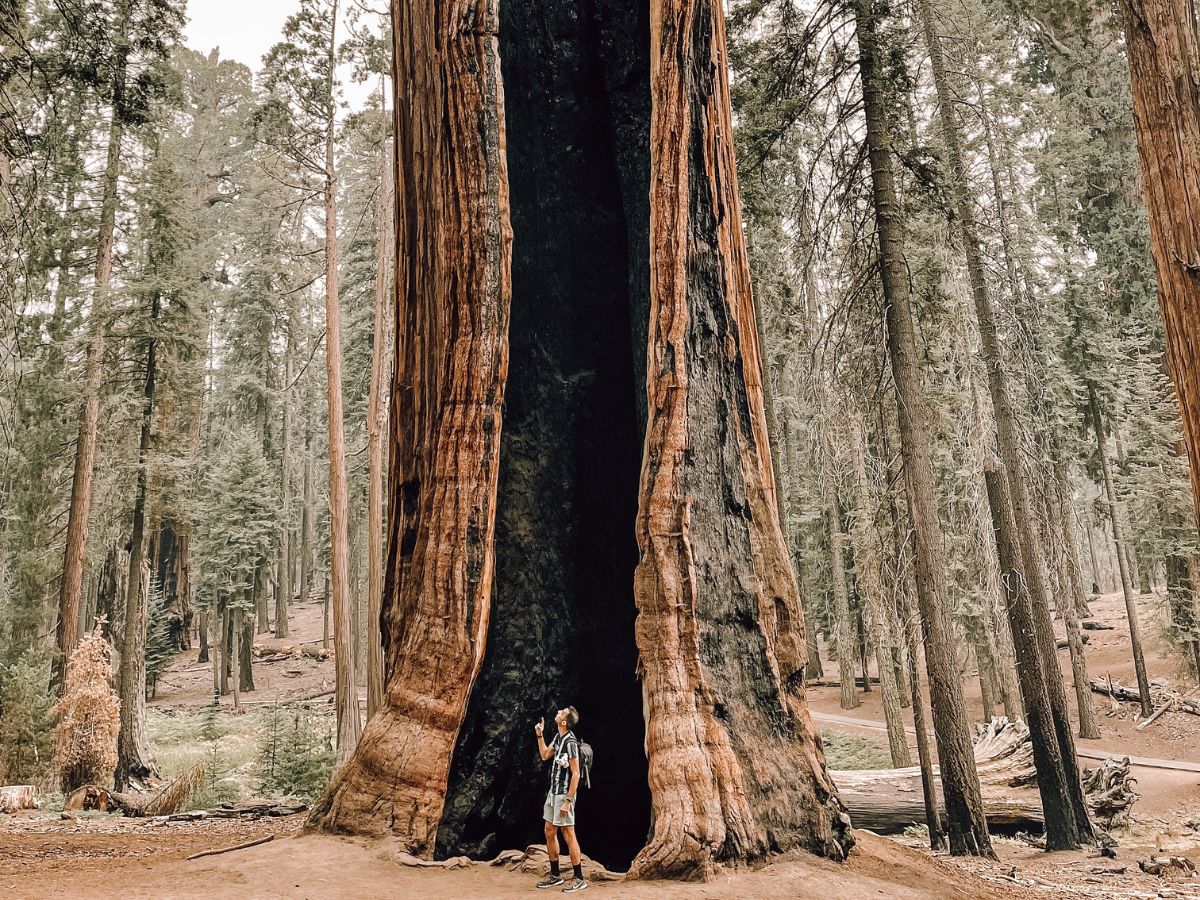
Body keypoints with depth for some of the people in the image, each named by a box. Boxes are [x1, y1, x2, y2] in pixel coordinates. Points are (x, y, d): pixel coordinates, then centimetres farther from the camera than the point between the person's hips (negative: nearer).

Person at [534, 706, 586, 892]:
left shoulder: (570, 742, -21)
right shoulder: (558, 737, 6)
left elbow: (575, 774, -20)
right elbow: (545, 755, 22)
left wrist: (568, 801, -21)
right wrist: (539, 735, 11)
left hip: (564, 794, -9)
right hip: (553, 792, 9)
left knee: (568, 834, -4)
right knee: (550, 832, 14)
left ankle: (578, 878, 6)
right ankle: (555, 875, 26)